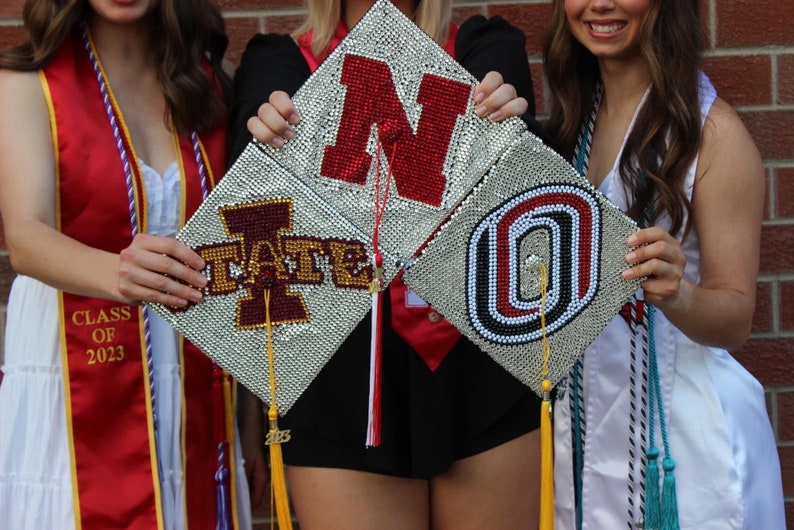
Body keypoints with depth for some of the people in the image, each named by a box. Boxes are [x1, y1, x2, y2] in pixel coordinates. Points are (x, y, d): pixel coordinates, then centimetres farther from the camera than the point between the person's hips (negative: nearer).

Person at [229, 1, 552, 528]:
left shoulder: (483, 48, 6)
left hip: (486, 368, 1)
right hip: (343, 380, -1)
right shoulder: (282, 62, 4)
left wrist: (504, 124, -32)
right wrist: (272, 141, -33)